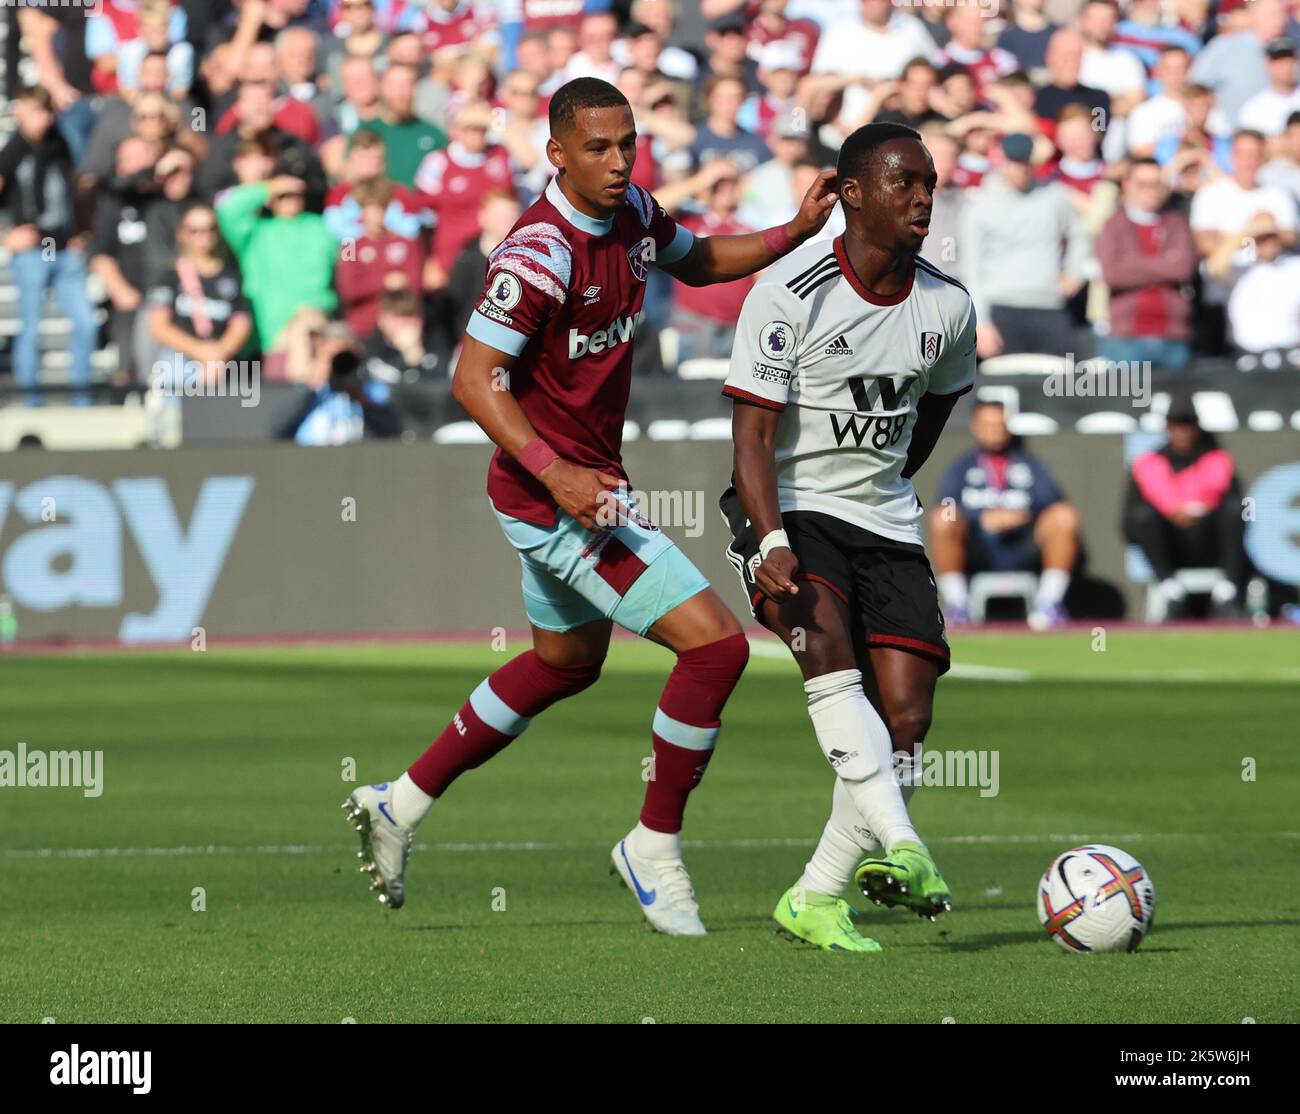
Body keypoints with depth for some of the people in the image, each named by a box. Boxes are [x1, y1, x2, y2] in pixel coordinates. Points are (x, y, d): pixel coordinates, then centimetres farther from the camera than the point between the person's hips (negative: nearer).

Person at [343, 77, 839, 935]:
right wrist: (555, 472, -31)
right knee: (716, 644, -15)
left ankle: (403, 802, 38)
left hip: (587, 480, 10)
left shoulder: (633, 213, 3)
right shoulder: (541, 253, -24)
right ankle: (656, 848, 1)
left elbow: (694, 260, 23)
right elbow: (474, 380, -22)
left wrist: (793, 234, 8)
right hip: (553, 494, -10)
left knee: (566, 664, 28)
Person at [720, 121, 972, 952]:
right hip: (790, 511, -5)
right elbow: (754, 432, -15)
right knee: (829, 646, -32)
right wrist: (771, 542, -28)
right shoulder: (789, 294, -13)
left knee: (905, 719, -8)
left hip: (887, 525, 5)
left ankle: (817, 899, 5)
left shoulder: (949, 308, 2)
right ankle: (901, 849, -42)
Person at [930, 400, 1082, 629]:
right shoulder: (962, 467, 17)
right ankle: (955, 604, -22)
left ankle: (1049, 602, -20)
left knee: (1066, 515, -24)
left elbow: (1052, 503, 7)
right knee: (940, 519, -30)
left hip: (1024, 549, 1)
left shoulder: (1030, 464, 22)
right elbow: (947, 510, -1)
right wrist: (984, 520, -17)